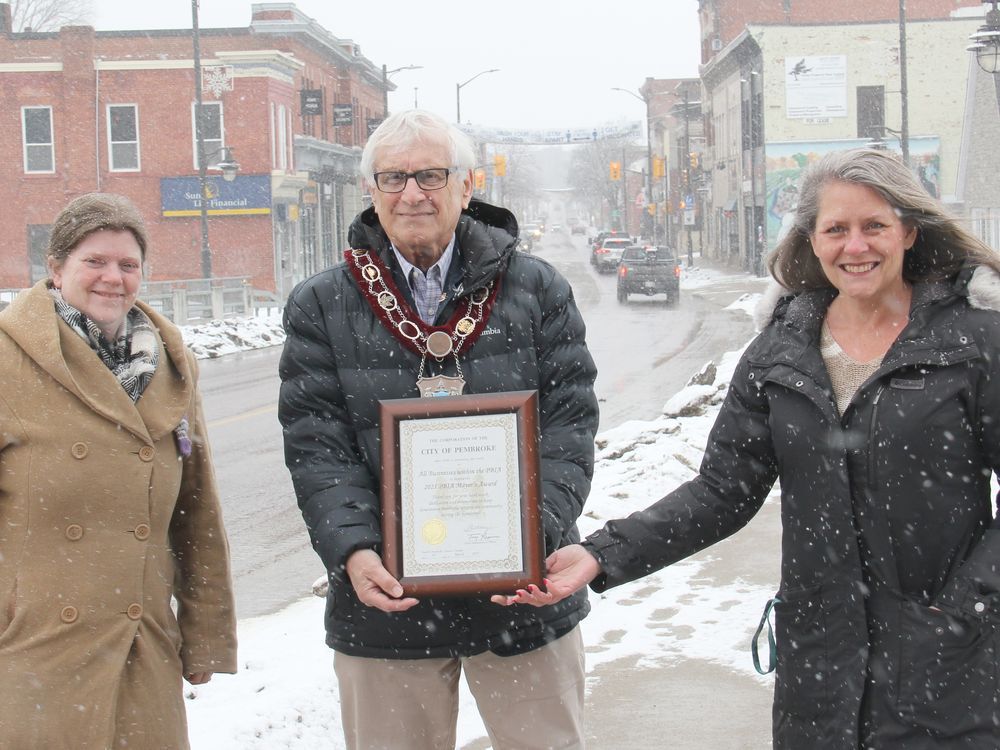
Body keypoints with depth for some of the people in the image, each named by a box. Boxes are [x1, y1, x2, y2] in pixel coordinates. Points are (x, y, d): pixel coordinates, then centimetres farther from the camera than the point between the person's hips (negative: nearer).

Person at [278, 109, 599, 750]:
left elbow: (569, 419, -1)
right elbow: (317, 445, -3)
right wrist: (353, 549, -18)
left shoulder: (537, 289, 4)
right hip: (384, 599, 0)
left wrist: (537, 531, -17)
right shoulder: (322, 306, 3)